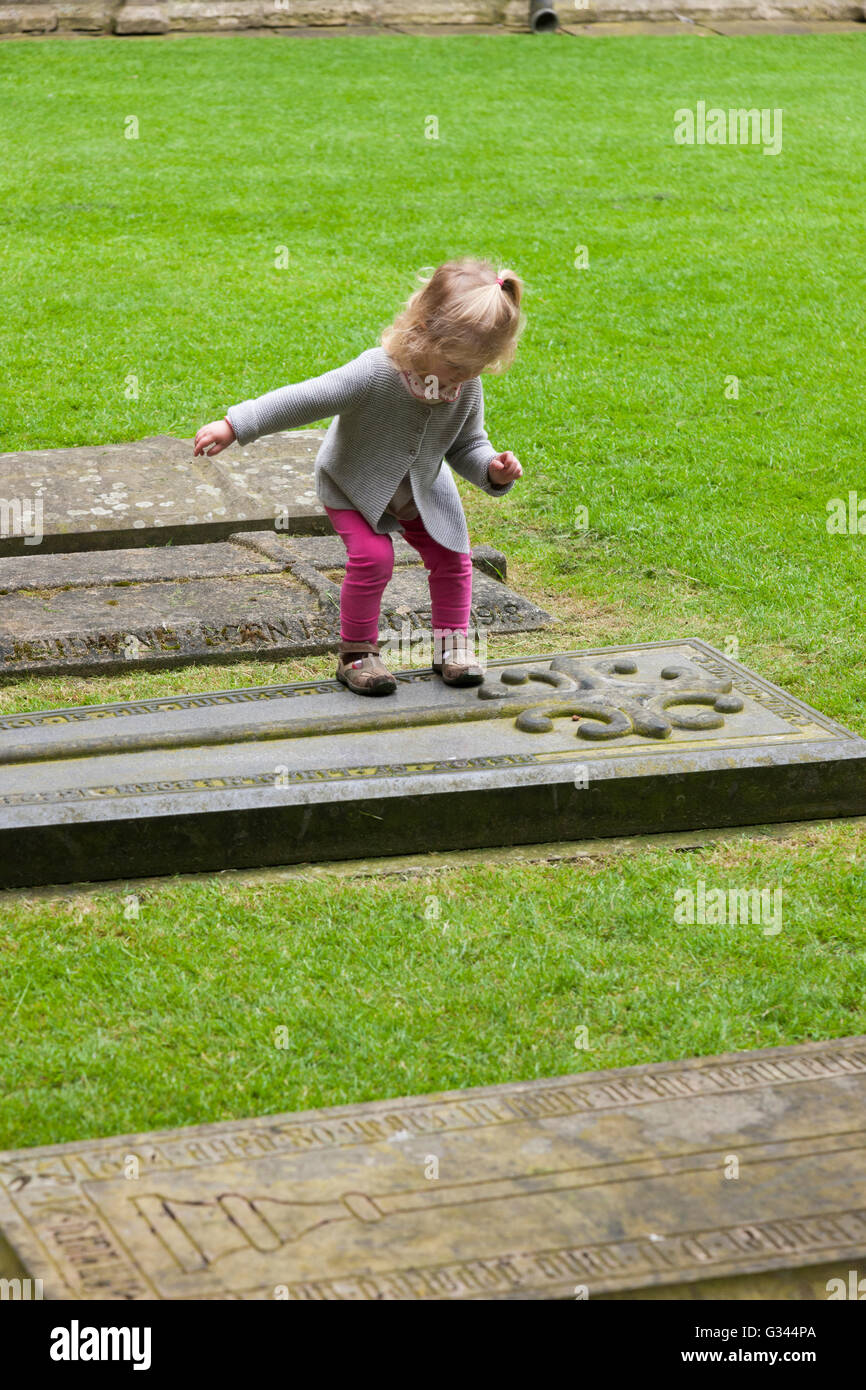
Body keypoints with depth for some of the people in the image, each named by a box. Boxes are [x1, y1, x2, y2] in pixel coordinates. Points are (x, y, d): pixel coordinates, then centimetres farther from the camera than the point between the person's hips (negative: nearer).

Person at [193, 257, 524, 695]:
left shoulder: (468, 388, -21)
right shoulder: (375, 374, -38)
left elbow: (467, 445, -4)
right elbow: (305, 400, -35)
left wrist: (493, 471, -26)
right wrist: (233, 426, -37)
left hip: (422, 489, 5)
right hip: (353, 486, -5)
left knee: (452, 556, -1)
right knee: (372, 557, -21)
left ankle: (452, 643, 18)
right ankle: (356, 652, -3)